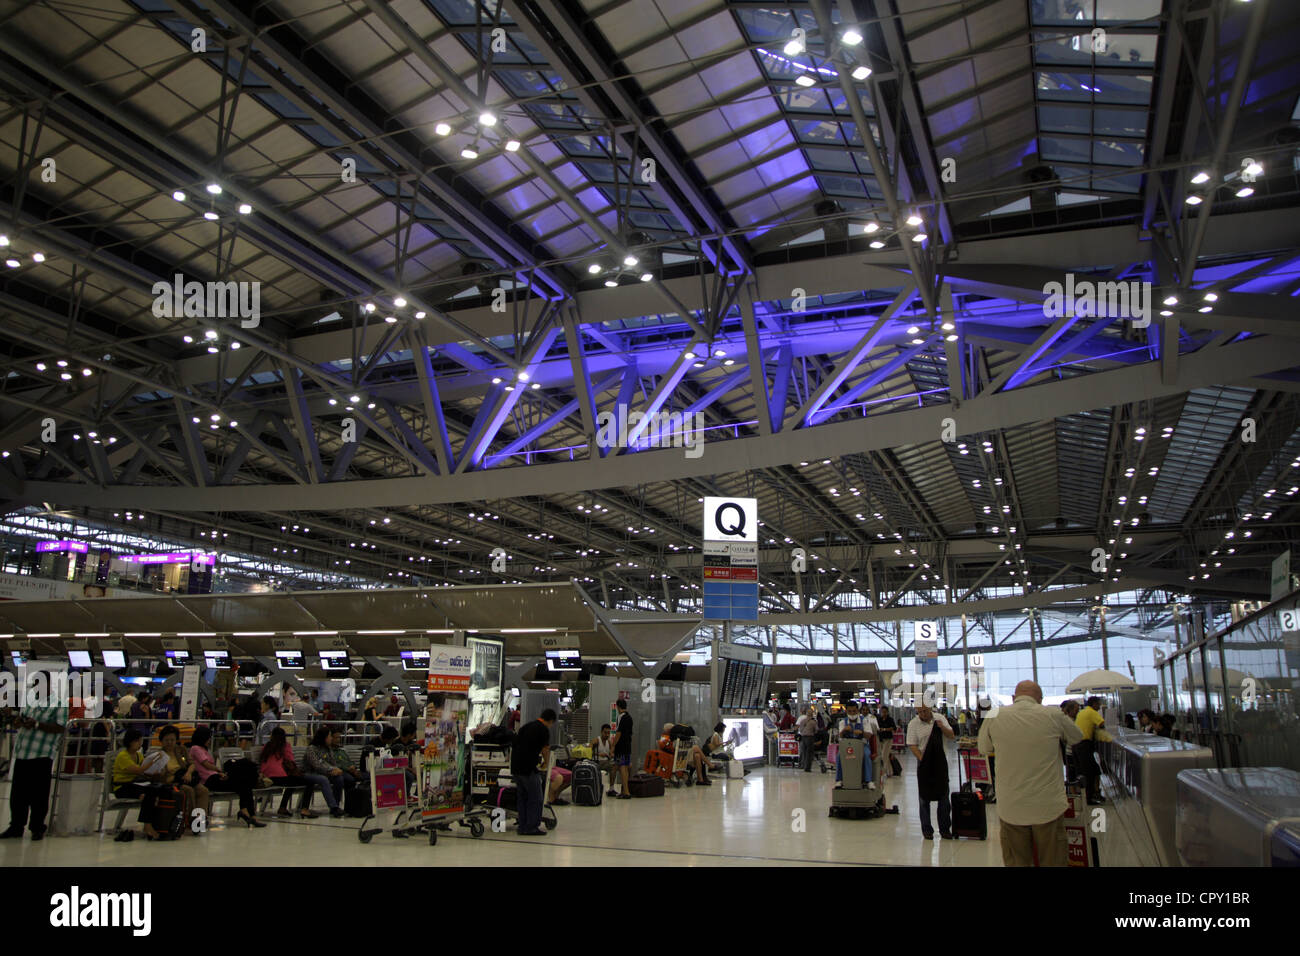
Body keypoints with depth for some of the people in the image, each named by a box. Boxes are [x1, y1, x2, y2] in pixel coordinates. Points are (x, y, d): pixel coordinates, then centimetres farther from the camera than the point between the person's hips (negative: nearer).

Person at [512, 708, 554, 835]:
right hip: (529, 768, -8)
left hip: (515, 767, 8)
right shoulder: (544, 730, -6)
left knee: (522, 797, 15)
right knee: (535, 799, 2)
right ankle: (532, 828, 4)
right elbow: (545, 750, 0)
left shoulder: (526, 726, 18)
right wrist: (546, 763, 21)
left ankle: (523, 827, 18)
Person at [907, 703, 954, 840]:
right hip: (924, 762, -2)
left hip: (940, 762, 2)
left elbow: (951, 736, 5)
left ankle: (945, 829, 15)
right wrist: (922, 759, -20)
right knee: (925, 798, 3)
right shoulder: (913, 724, -6)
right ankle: (926, 830, 11)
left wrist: (942, 727, -15)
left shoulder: (939, 719, 2)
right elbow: (912, 745, -8)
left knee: (943, 795, 6)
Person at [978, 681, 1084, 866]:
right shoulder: (1053, 715, -8)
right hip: (1049, 807, -1)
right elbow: (1077, 738, 12)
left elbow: (983, 749, 10)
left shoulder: (995, 717, -5)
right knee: (1054, 862, 12)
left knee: (1016, 863, 12)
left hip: (1010, 809, 1)